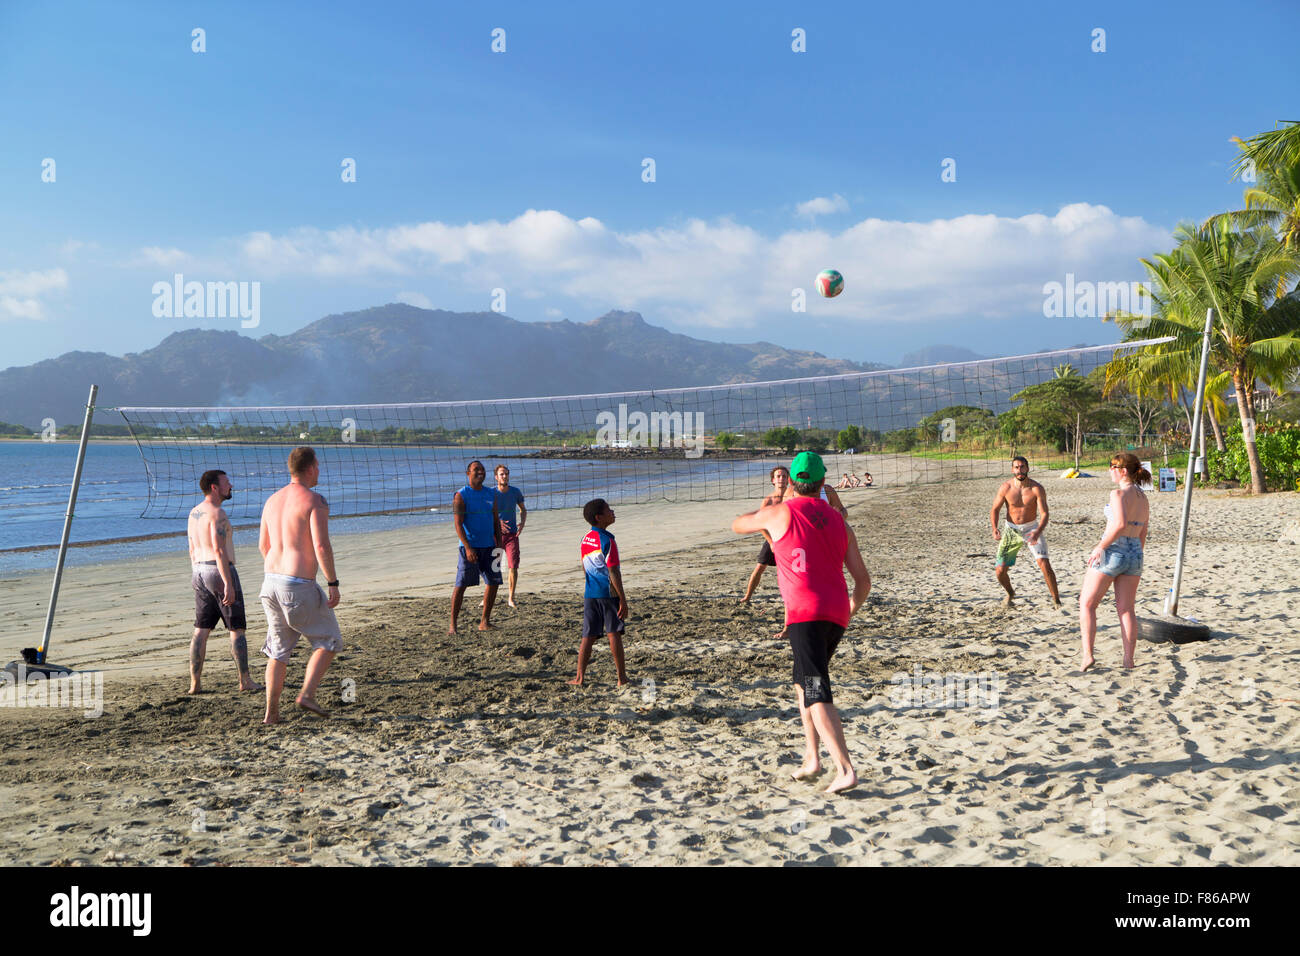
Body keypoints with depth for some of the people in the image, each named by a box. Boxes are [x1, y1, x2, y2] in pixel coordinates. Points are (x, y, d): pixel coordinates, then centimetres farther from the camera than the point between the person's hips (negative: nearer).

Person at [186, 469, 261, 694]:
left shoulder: (194, 513, 13)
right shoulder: (217, 513, -15)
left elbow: (193, 550, 17)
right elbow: (219, 550, -22)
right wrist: (228, 583, -23)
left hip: (200, 573, 8)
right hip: (220, 572, -8)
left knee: (201, 630, 9)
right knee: (237, 629, -1)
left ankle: (195, 683, 9)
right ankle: (245, 680, 2)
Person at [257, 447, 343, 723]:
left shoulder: (273, 500, 12)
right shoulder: (315, 501, -12)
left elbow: (263, 546, 18)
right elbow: (322, 547, -20)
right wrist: (333, 583, -13)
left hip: (272, 582, 7)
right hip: (299, 586, -7)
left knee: (278, 650, 16)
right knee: (329, 642, 10)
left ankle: (271, 711, 15)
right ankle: (307, 694, -3)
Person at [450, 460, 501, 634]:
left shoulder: (491, 494, 11)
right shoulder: (461, 495, -7)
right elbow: (458, 524, -13)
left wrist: (499, 544, 6)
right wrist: (468, 547, -21)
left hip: (489, 546, 6)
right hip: (470, 546, -6)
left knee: (494, 582, 5)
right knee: (461, 584, -6)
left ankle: (485, 622, 15)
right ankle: (452, 624, 0)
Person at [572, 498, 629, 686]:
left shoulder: (586, 538, 8)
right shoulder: (607, 540, -15)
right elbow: (613, 572, -17)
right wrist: (623, 599, -14)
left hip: (590, 593, 6)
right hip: (608, 593, -6)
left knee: (588, 636, 8)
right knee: (614, 634, 2)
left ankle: (579, 677, 7)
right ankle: (622, 677, 7)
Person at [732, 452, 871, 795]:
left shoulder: (779, 513, 1)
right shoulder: (839, 522, 14)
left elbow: (738, 525, 21)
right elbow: (863, 580, 13)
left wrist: (764, 510, 39)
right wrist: (851, 610, 31)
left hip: (805, 613, -6)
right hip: (836, 614, 6)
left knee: (816, 694, -10)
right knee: (803, 681, 23)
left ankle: (845, 770, -20)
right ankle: (812, 757, 21)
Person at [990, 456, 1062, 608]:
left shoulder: (1037, 489, -15)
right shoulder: (1005, 487, -10)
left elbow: (1045, 513, -17)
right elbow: (995, 509, 0)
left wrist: (1037, 532, -35)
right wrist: (995, 530, -17)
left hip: (1032, 527, -2)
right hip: (1011, 529, 2)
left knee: (1044, 564, -20)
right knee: (1000, 570, -2)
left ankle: (1056, 600, -3)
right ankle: (1010, 593, 31)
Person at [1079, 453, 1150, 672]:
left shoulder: (1118, 494, -12)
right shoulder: (1144, 499, 12)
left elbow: (1120, 524, -26)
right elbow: (1142, 536, 17)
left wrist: (1100, 547, -18)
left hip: (1112, 552, -7)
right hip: (1134, 554, 7)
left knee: (1087, 604, 3)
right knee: (1126, 610, 11)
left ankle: (1087, 654, -7)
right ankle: (1128, 660, 10)